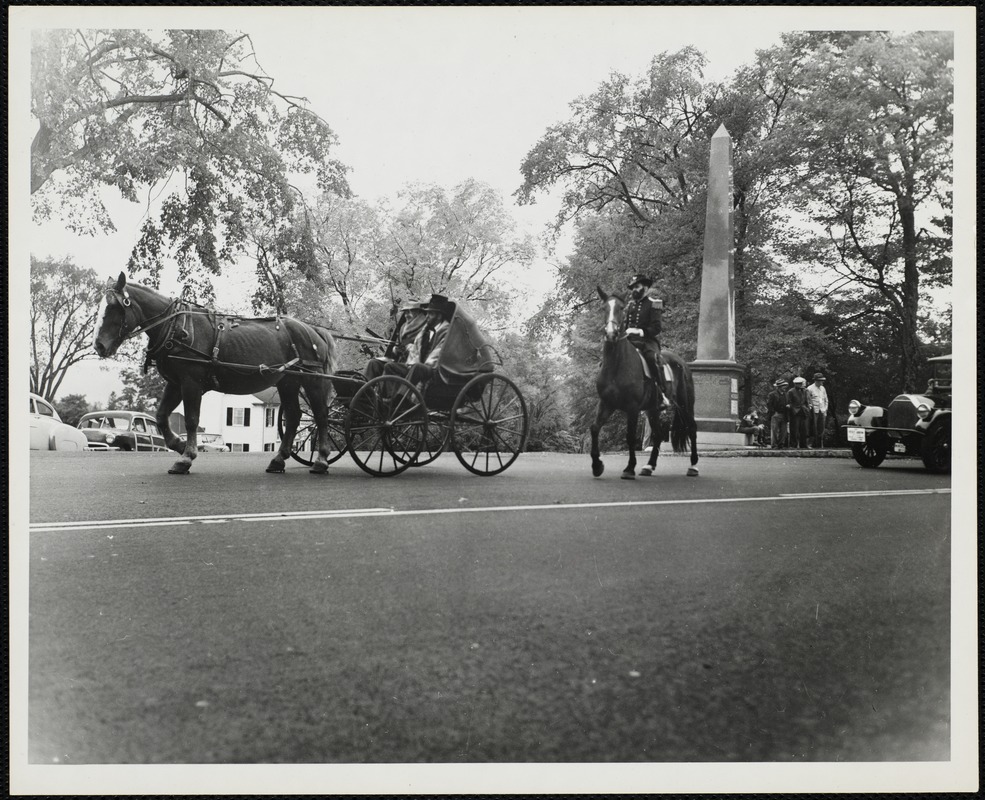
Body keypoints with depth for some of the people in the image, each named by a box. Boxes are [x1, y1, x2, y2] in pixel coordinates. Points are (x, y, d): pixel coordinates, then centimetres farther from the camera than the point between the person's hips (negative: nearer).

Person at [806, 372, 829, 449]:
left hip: (822, 411, 5)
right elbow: (808, 401, -1)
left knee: (821, 429, 2)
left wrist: (825, 410, 11)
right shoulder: (810, 389, -4)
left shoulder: (823, 388, 14)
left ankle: (821, 444, 7)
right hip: (814, 411, -5)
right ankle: (815, 444, -3)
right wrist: (811, 409, -6)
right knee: (815, 429, -6)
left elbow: (826, 400, 19)